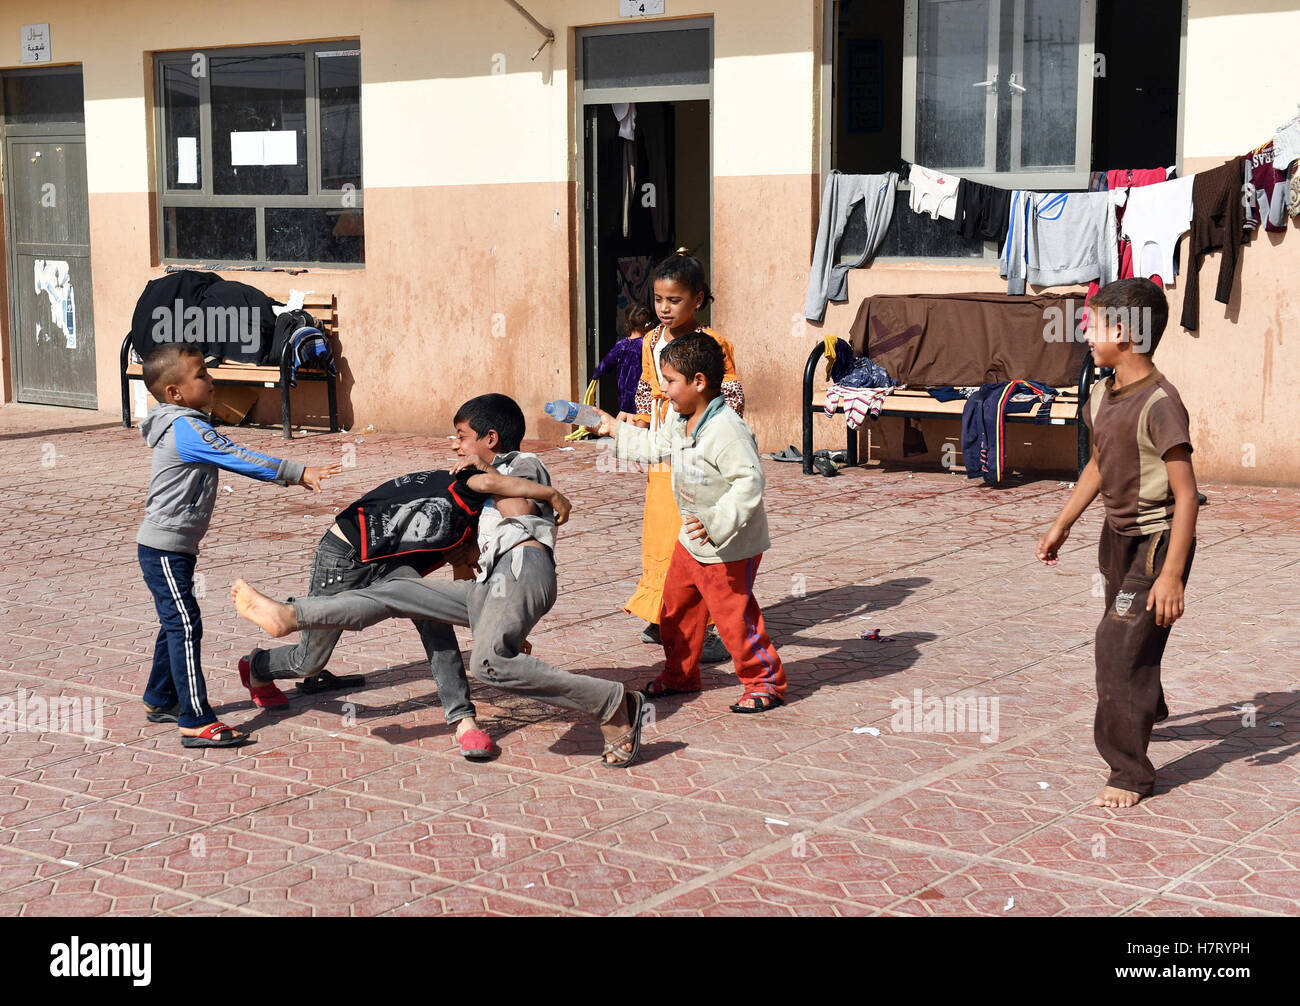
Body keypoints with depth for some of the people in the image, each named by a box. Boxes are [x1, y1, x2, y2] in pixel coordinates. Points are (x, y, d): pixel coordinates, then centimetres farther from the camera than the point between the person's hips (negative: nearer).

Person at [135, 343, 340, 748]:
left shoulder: (186, 426, 12)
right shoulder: (186, 429, -20)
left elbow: (233, 458, 18)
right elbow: (238, 458, -26)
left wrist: (291, 474, 17)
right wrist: (298, 472, -26)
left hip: (174, 547, 10)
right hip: (165, 548, -10)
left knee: (176, 623, 19)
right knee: (185, 626, -10)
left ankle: (160, 700, 33)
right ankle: (196, 722, -10)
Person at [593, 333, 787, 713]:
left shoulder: (727, 431, -28)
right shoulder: (680, 423, 3)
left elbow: (750, 481, -32)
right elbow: (657, 446, 24)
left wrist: (717, 521, -38)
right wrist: (616, 430, 27)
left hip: (731, 546, -10)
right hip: (692, 539, 10)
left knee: (733, 614, -4)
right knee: (676, 604, 17)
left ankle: (765, 681, 12)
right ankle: (679, 674, 34)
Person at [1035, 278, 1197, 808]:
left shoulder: (1159, 403, -25)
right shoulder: (1102, 395, 1)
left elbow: (1185, 493, -25)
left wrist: (1171, 574, -28)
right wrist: (1061, 525, 23)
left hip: (1157, 541, -9)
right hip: (1118, 535, 9)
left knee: (1120, 644, -13)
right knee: (1122, 634, 25)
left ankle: (1130, 772, -2)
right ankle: (1145, 710, 54)